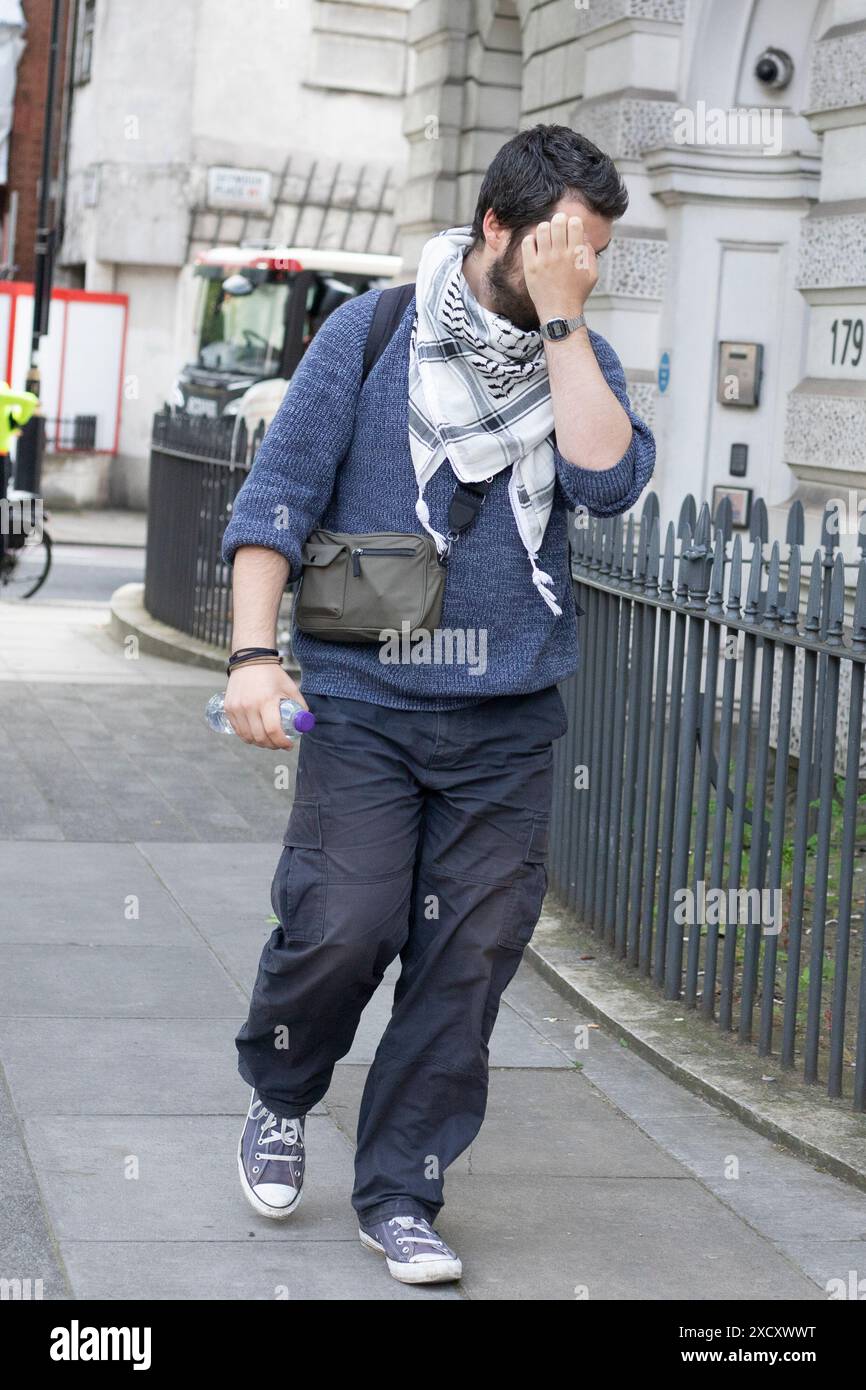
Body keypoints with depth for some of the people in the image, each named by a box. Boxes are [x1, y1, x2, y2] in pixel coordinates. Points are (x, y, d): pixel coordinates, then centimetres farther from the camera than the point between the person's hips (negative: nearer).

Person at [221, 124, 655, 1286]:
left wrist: (561, 321, -11)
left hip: (509, 720, 3)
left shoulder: (580, 358, 8)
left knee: (468, 960, 2)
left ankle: (400, 1194, 16)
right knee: (343, 926, -11)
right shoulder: (373, 333, 0)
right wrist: (254, 650, -10)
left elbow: (609, 481, -11)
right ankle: (279, 1096, 21)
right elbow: (280, 490, -1)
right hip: (365, 702, -3)